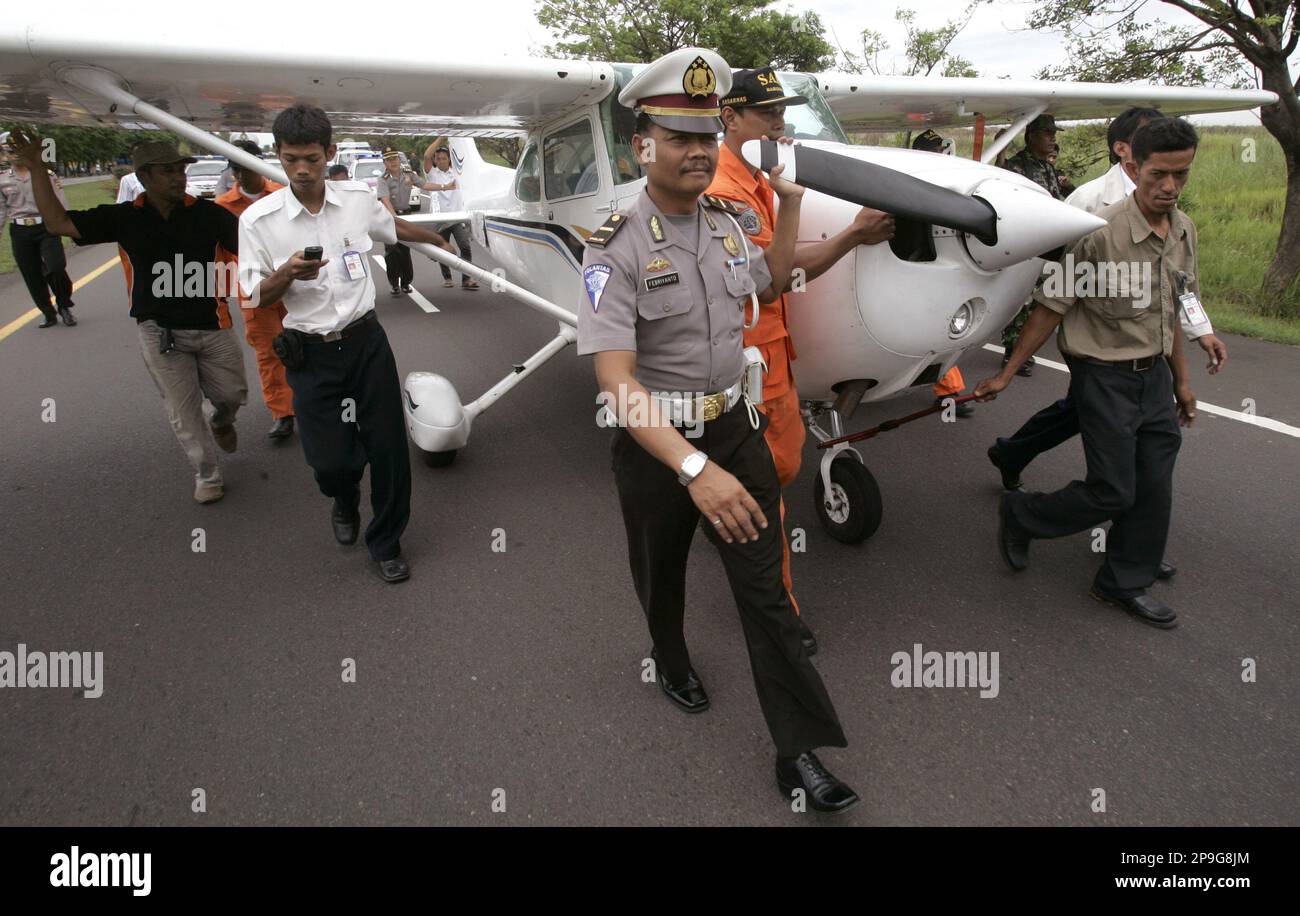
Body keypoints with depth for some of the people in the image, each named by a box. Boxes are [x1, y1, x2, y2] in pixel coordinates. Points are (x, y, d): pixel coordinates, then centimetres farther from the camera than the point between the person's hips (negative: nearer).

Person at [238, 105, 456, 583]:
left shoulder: (358, 198, -1)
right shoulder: (258, 219, -8)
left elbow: (396, 226, 22)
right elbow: (254, 297, -2)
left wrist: (438, 239, 38)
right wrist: (288, 274, -22)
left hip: (366, 341, 2)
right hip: (310, 354, -2)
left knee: (389, 447, 2)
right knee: (330, 461, -4)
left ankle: (386, 543, 23)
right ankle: (344, 500, 36)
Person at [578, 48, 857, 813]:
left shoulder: (727, 222, 0)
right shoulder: (617, 248, -19)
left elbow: (772, 285, 21)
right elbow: (616, 381, -30)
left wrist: (790, 202, 7)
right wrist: (695, 469, -41)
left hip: (736, 427, 4)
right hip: (656, 443, -4)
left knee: (766, 590, 3)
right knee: (661, 574, 20)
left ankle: (800, 752, 12)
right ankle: (672, 660, 52)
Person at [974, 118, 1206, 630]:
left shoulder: (1184, 232, 4)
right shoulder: (1100, 235, -19)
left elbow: (1169, 313, 14)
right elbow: (1051, 309, -15)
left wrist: (1181, 380, 19)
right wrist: (1006, 374, -13)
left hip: (1154, 375, 7)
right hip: (1105, 377, -7)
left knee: (1154, 489, 10)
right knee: (1112, 492, -2)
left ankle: (1125, 583, 27)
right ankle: (1020, 515, 22)